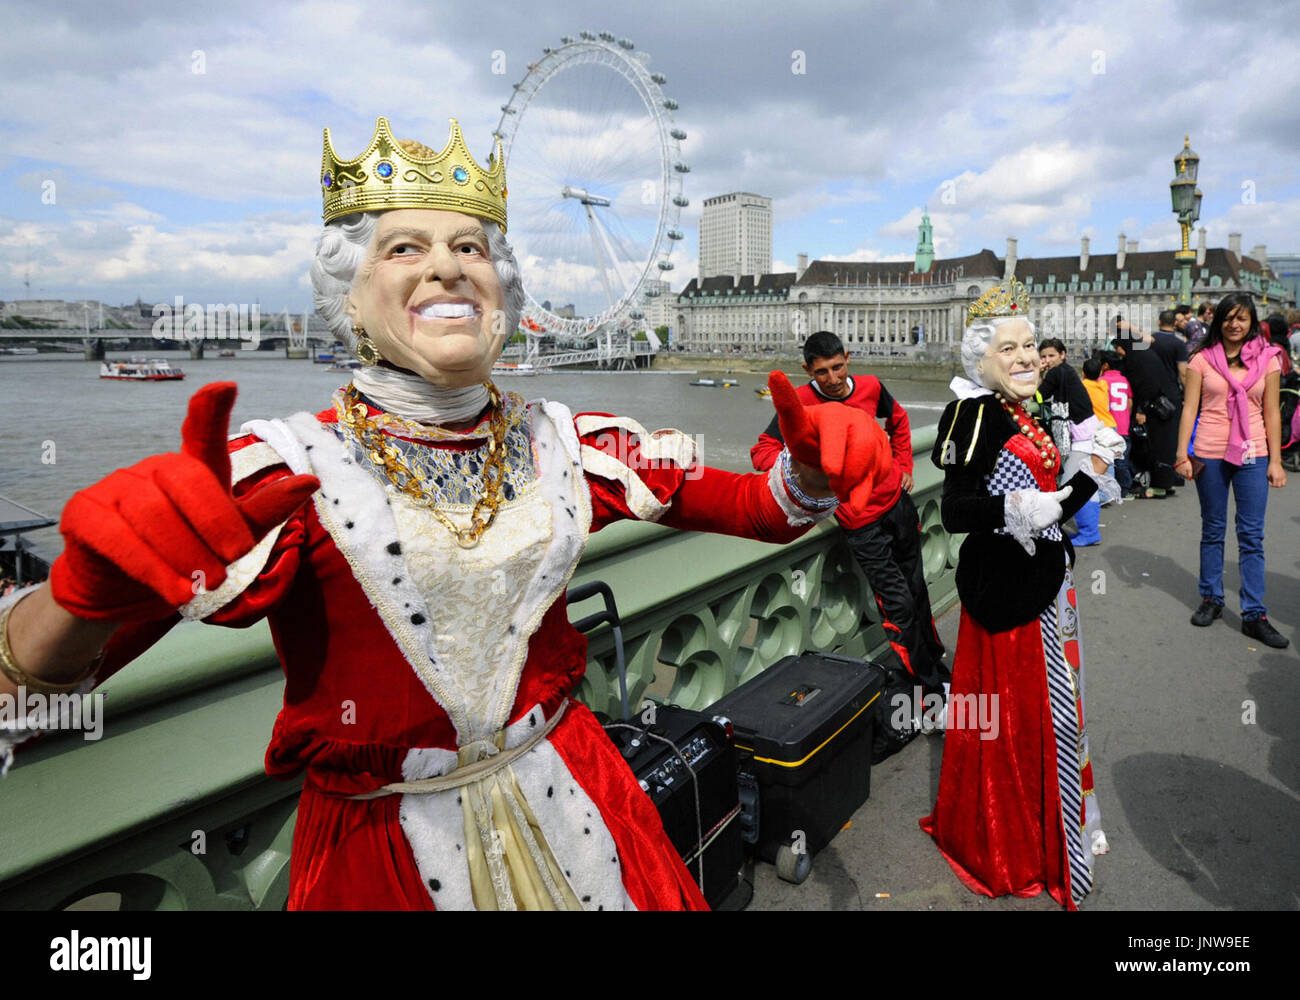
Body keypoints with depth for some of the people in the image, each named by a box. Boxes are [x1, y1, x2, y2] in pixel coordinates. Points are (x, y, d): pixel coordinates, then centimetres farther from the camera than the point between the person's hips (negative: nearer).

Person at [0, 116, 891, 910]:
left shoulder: (566, 446, -6)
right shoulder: (292, 472, -16)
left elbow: (766, 510, -2)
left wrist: (814, 467, -24)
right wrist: (93, 587, -41)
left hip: (573, 804, 3)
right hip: (381, 848, -2)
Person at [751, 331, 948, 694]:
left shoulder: (870, 387, 0)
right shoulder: (800, 401, -13)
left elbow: (898, 419, 21)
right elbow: (761, 452, -11)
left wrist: (904, 466, 13)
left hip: (897, 501, 5)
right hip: (861, 520, -5)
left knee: (917, 590, 19)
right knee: (898, 604, -4)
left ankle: (938, 664, 42)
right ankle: (932, 685, 15)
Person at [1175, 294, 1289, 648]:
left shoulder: (1267, 359, 4)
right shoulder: (1202, 359, 1)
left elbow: (1272, 413, 4)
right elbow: (1190, 408, -1)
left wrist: (1275, 460, 0)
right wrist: (1182, 454, -8)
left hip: (1252, 454, 0)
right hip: (1210, 453, 0)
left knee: (1251, 535, 1)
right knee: (1213, 530, 11)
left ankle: (1254, 615, 7)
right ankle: (1211, 599, 25)